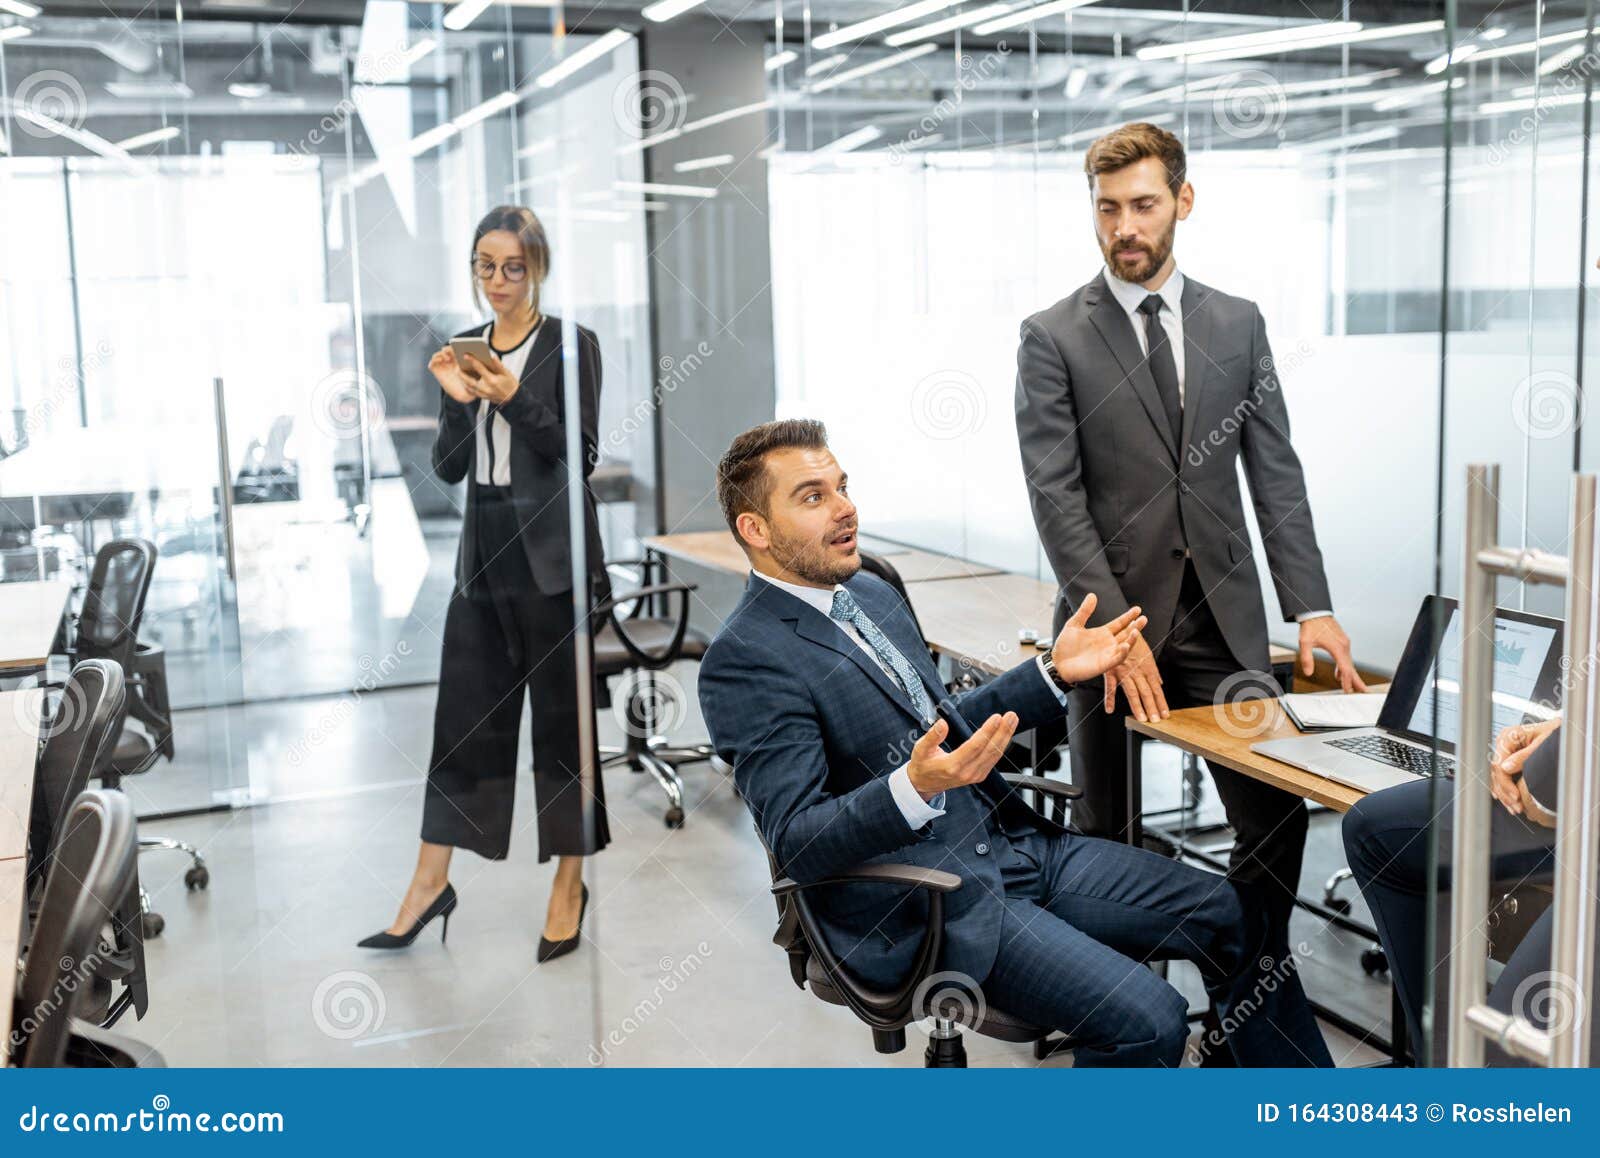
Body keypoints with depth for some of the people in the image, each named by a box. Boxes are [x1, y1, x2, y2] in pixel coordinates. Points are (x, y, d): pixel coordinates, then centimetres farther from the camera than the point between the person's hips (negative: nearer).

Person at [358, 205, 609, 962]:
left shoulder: (571, 345, -4)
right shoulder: (464, 348, 11)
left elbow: (582, 455, -10)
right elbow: (449, 469, 8)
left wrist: (514, 399, -21)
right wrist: (458, 403, -9)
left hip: (549, 555, -5)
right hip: (484, 552, 5)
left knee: (561, 715, 3)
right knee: (462, 714, 9)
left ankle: (569, 886, 16)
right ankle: (430, 884, 18)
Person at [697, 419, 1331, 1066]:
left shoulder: (873, 595, 12)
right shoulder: (744, 660, -16)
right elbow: (795, 843, -21)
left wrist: (1055, 673, 10)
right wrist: (913, 788, -37)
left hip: (1015, 843, 9)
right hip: (927, 908, -8)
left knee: (1227, 915, 6)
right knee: (1147, 1019, -20)